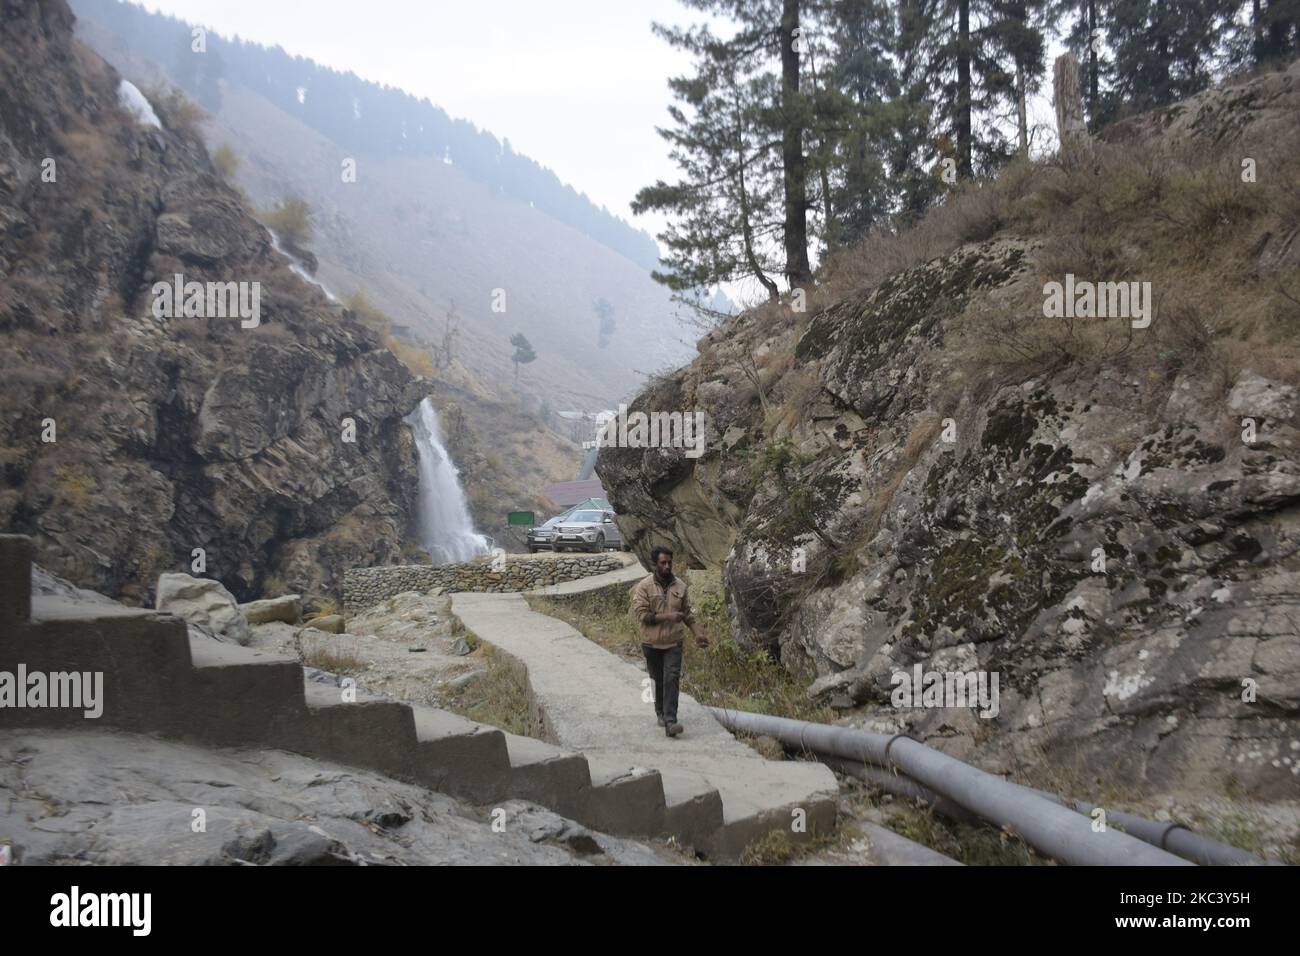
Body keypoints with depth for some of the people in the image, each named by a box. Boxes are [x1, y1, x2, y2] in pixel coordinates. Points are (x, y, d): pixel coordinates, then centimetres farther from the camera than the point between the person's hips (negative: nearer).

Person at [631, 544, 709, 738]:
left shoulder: (680, 586, 2)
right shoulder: (644, 587, -8)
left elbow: (687, 613, 13)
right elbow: (640, 614, -16)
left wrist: (697, 634, 5)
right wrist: (667, 616, -21)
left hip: (673, 642, 1)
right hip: (652, 643, -1)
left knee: (672, 679, -13)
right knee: (658, 680, 13)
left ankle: (670, 721, -18)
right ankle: (660, 712, 36)